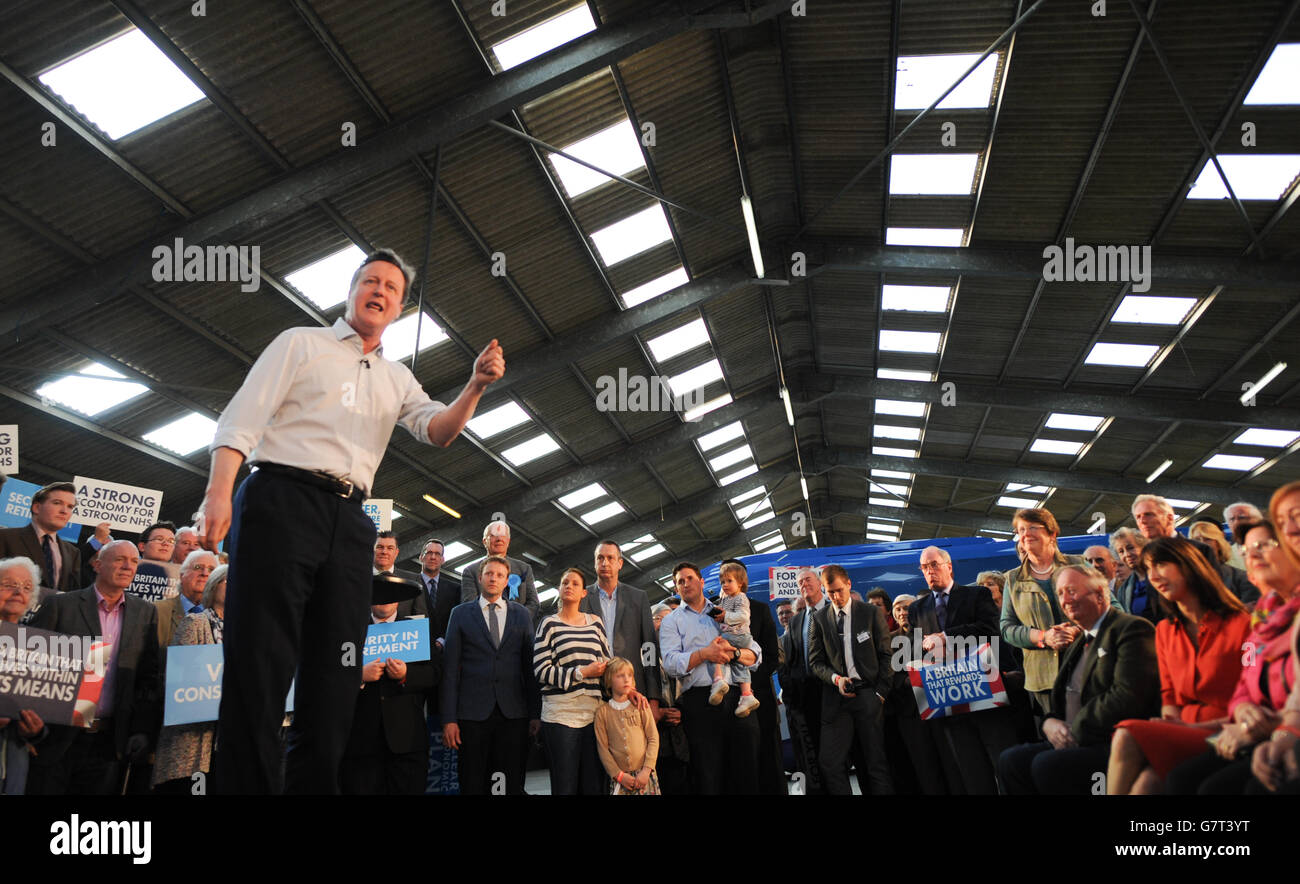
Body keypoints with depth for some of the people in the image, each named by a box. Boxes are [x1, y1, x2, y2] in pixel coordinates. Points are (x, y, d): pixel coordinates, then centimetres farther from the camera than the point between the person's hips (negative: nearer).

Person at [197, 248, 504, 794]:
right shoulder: (301, 343, 13)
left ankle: (314, 784, 9)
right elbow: (243, 417, 2)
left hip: (350, 522, 4)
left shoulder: (397, 379, 24)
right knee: (258, 667, -10)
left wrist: (475, 387, -13)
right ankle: (245, 784, -4)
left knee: (334, 677, 2)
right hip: (282, 502, -4)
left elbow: (438, 430, 7)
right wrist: (219, 490, -14)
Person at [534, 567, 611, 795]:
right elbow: (541, 671, -6)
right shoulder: (549, 624, 2)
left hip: (592, 714, 3)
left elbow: (608, 663, 18)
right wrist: (582, 673, -12)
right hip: (560, 716, -3)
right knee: (565, 787, 0)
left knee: (594, 786, 4)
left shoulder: (595, 622, 13)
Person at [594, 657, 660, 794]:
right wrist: (619, 775, -6)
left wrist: (646, 770, -7)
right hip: (619, 777, 0)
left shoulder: (640, 705, 3)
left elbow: (653, 738, 1)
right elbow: (602, 747, 0)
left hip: (644, 774, 0)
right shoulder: (602, 711, 2)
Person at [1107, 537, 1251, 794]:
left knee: (1127, 736, -30)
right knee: (1146, 783, -31)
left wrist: (1195, 726, -14)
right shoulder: (1164, 630, 18)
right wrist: (1171, 720, -5)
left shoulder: (1239, 623, -1)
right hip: (1182, 732, 4)